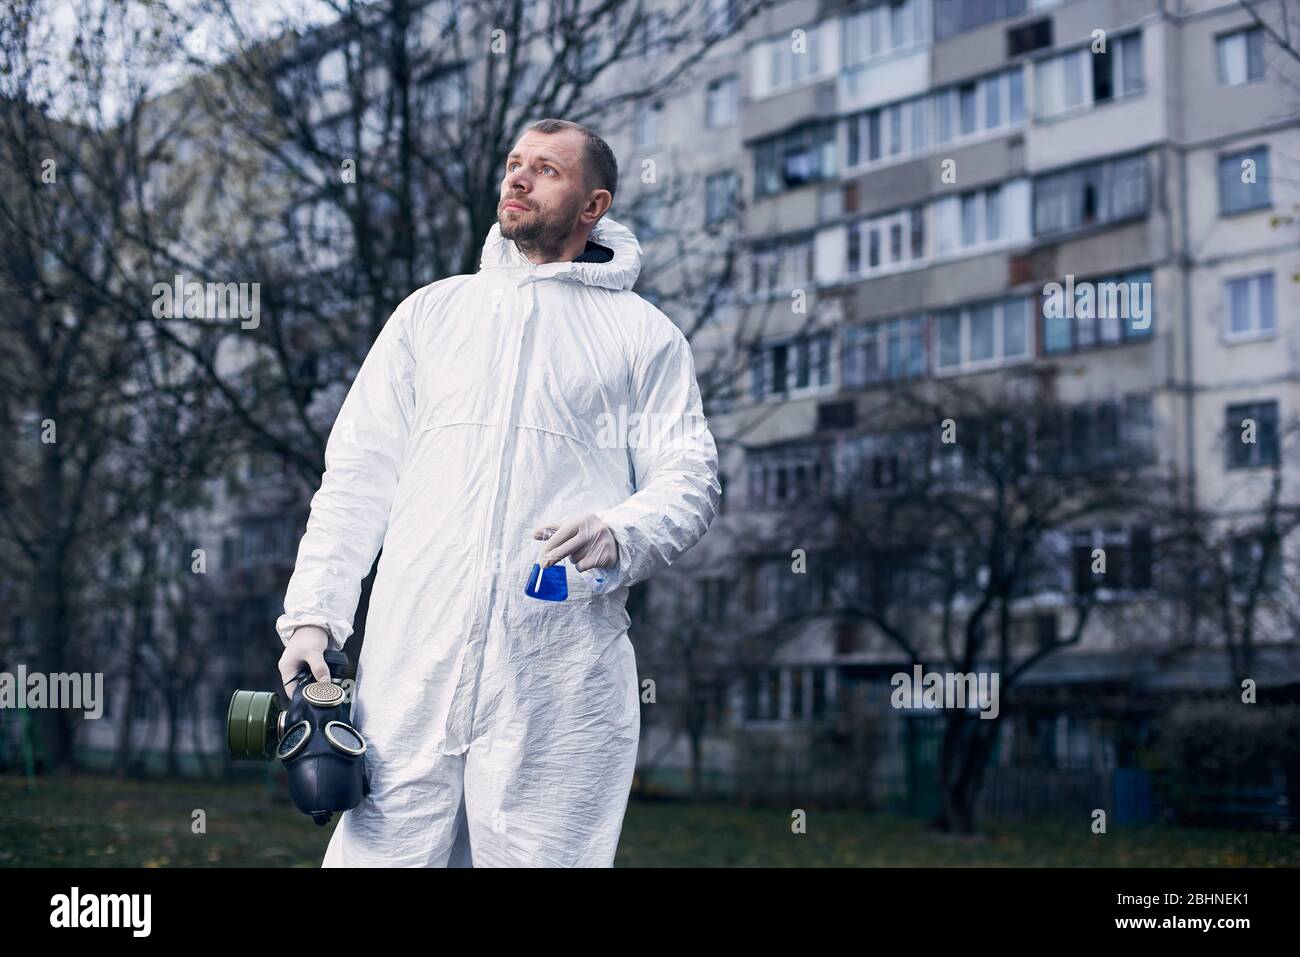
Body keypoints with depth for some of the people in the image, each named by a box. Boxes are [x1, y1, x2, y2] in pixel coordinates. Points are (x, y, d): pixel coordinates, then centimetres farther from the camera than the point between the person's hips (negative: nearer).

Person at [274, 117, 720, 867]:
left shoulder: (643, 334, 14)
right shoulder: (432, 311, 21)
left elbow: (690, 477, 5)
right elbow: (358, 473, 17)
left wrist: (620, 535, -18)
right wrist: (313, 613, 5)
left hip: (561, 685, -2)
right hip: (410, 663, 2)